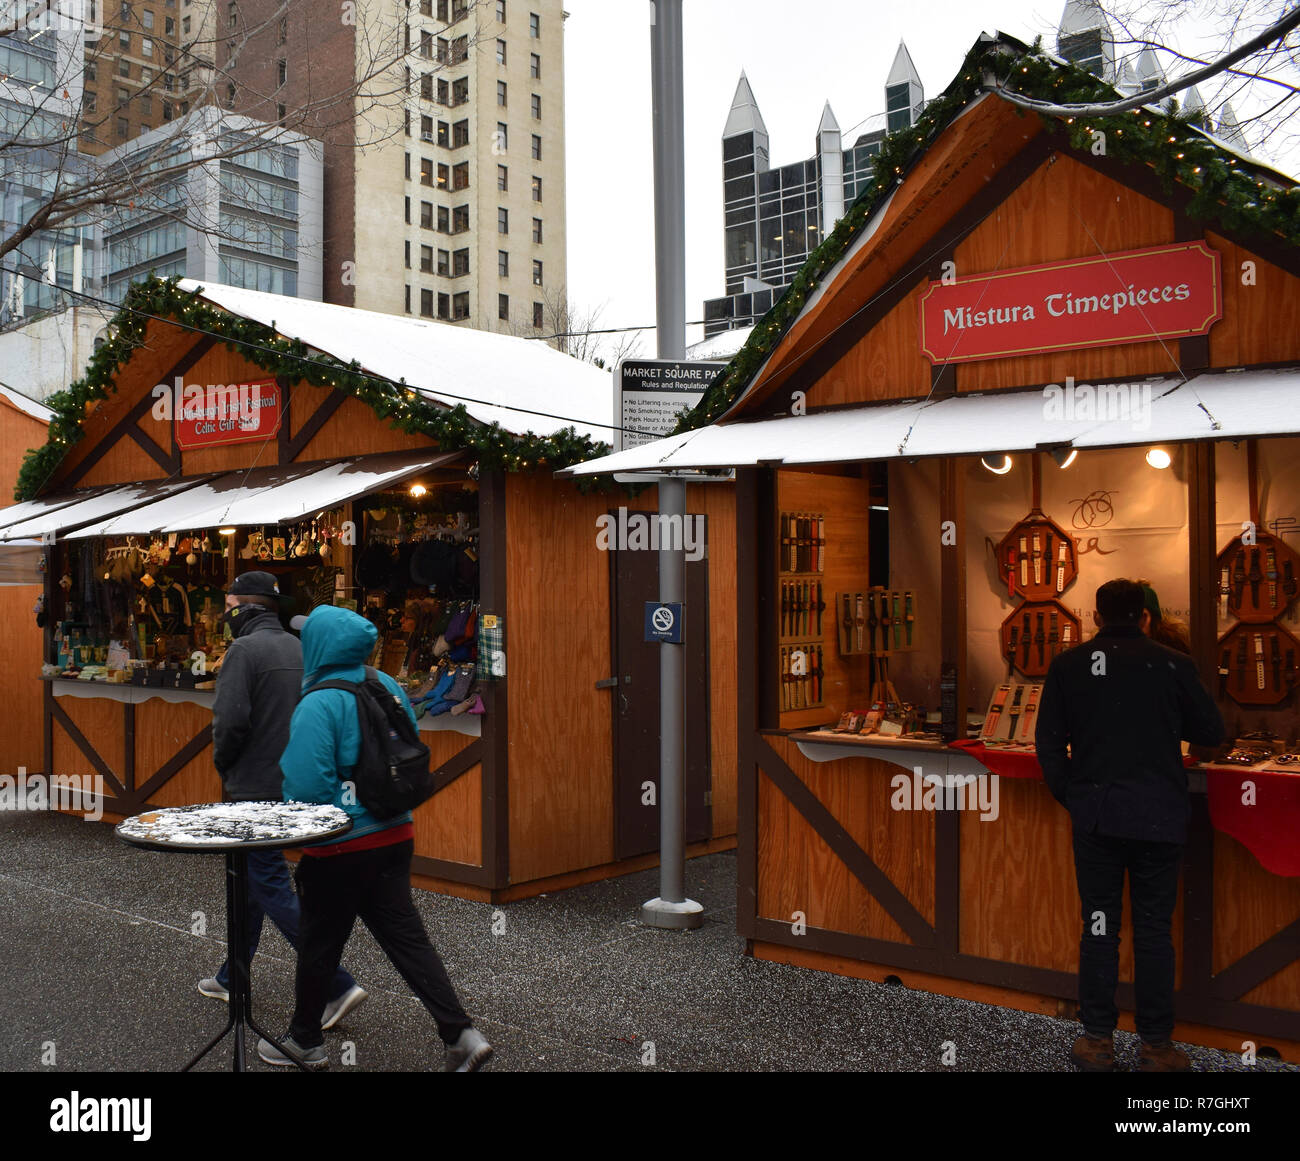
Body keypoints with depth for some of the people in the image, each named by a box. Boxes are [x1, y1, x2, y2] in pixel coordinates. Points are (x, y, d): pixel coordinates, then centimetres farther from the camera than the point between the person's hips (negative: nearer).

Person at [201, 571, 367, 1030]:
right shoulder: (300, 649, 9)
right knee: (250, 880, 21)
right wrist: (290, 757, 13)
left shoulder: (244, 651, -14)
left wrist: (225, 767, -5)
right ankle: (232, 978, 34)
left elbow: (230, 720, -23)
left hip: (255, 791, -8)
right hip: (292, 785, 9)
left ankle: (338, 984, -9)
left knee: (270, 885, -5)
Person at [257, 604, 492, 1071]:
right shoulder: (389, 687, 2)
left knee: (319, 945, 13)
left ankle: (305, 1041, 32)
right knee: (406, 936, 10)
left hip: (339, 847, -6)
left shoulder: (319, 704, -20)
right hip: (395, 836, 7)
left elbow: (306, 787, -22)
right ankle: (461, 1033, 3)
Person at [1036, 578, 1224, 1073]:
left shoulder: (1069, 665, -1)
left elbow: (1049, 743, 1)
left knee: (1099, 925, 9)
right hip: (1159, 814, -1)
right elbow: (1211, 732, 7)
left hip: (1095, 813, 1)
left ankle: (1097, 1040, 14)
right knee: (1154, 929, 8)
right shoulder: (1173, 665, -4)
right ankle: (1156, 1046, 14)